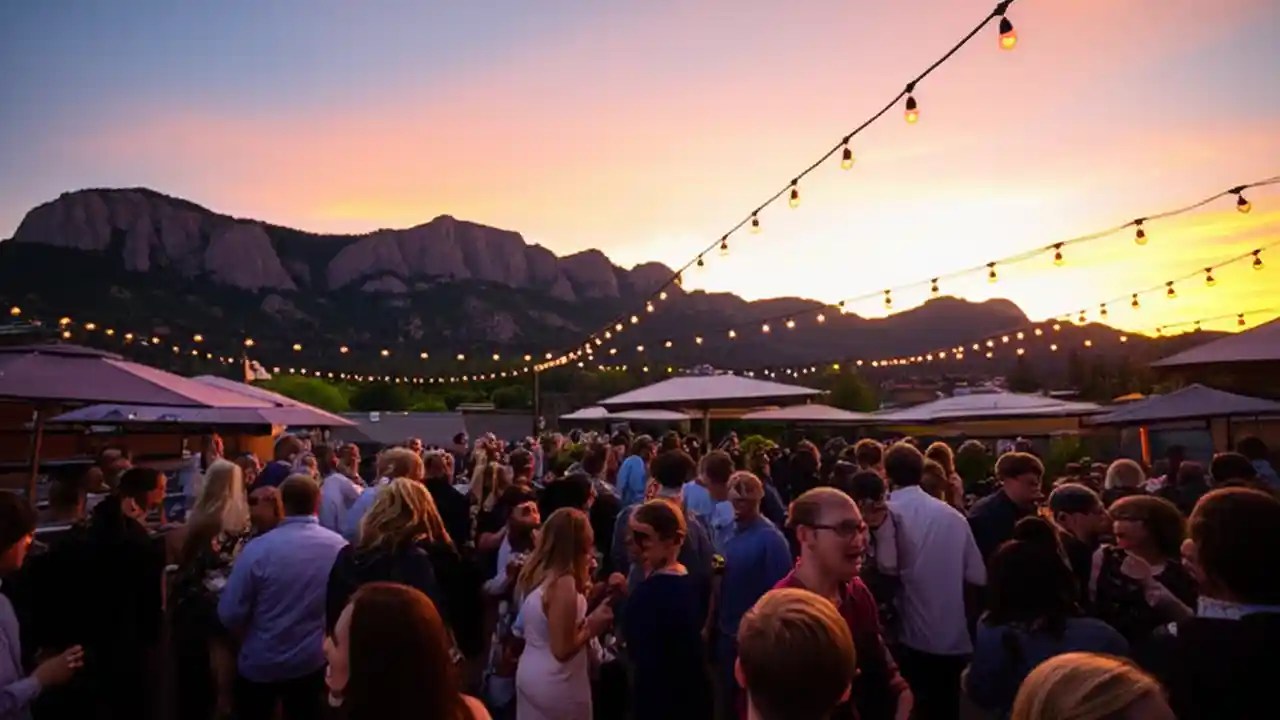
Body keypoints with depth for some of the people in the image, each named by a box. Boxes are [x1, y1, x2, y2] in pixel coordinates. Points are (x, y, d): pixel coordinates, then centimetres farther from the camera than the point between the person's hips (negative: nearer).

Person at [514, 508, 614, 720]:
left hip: (529, 675, 8)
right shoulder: (563, 583, -28)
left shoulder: (534, 571, -2)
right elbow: (563, 649, -25)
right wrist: (592, 627, -12)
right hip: (556, 686, -8)